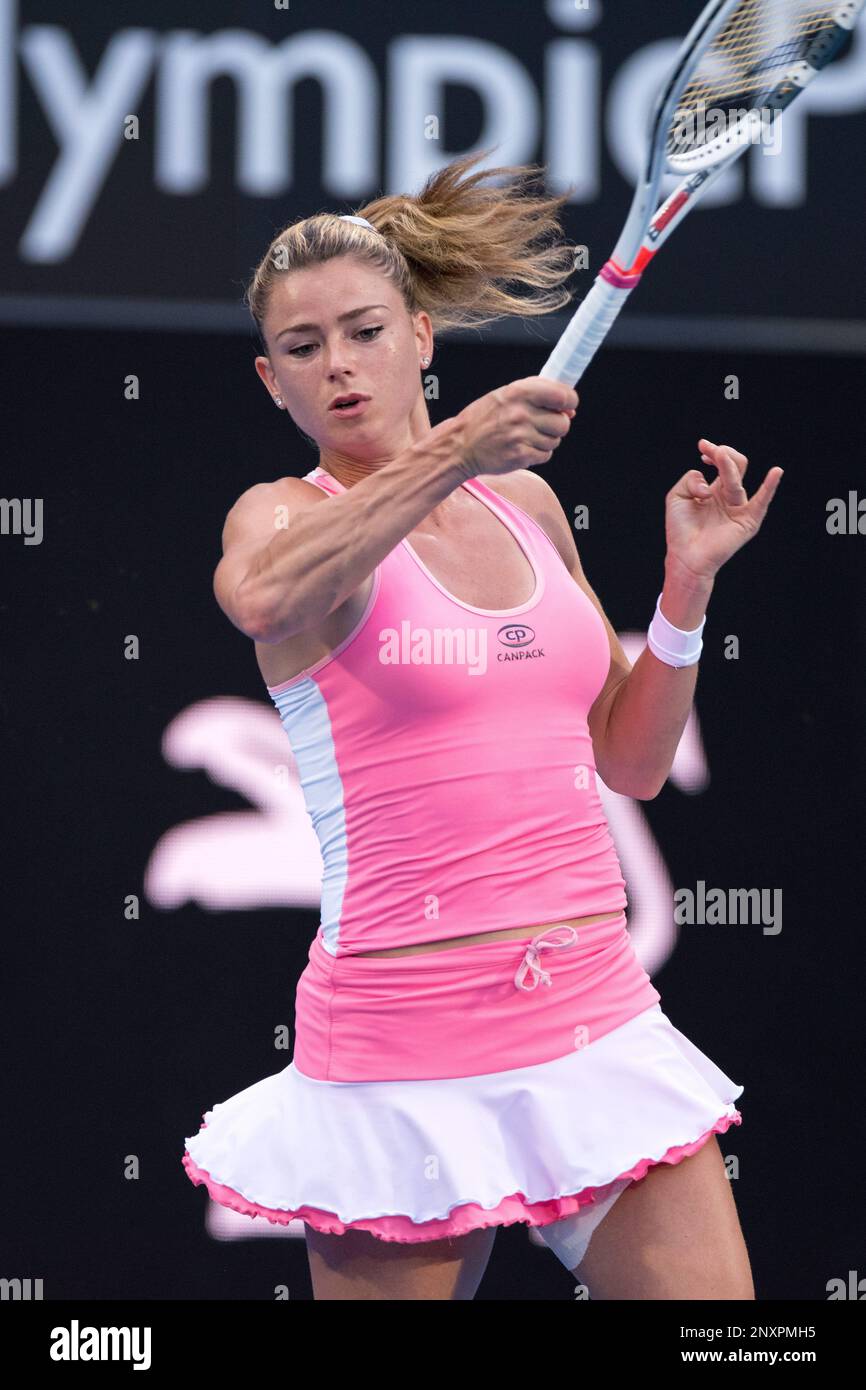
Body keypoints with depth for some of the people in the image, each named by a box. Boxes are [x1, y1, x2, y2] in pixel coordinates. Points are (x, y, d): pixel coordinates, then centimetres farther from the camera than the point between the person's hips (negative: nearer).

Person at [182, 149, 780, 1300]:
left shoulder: (526, 504, 14)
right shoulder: (284, 514, -1)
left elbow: (630, 763, 21)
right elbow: (262, 598, -29)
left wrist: (688, 581, 9)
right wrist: (448, 458, -36)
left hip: (599, 1022, 4)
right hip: (406, 1052, -4)